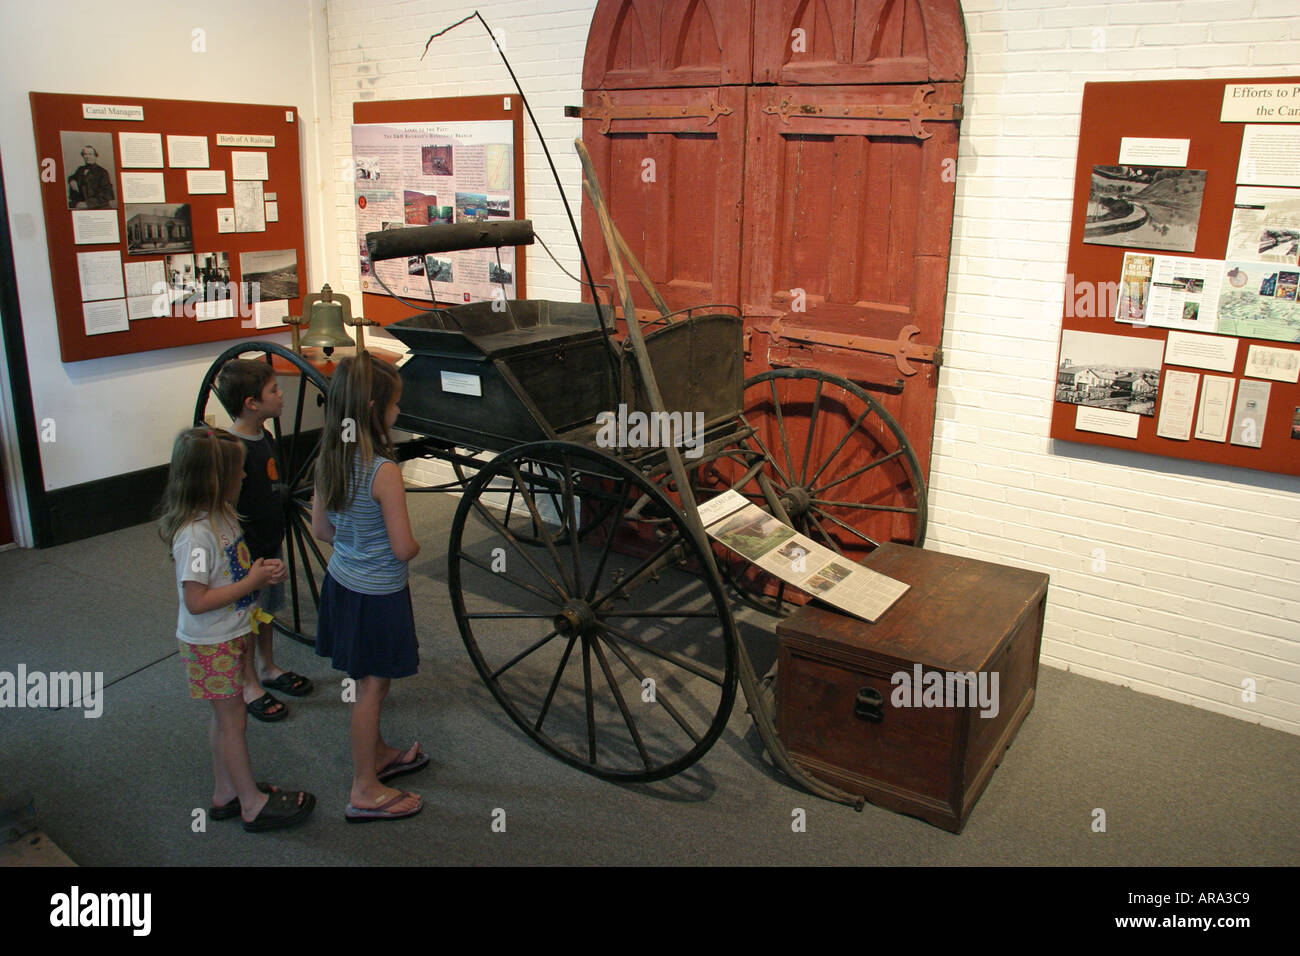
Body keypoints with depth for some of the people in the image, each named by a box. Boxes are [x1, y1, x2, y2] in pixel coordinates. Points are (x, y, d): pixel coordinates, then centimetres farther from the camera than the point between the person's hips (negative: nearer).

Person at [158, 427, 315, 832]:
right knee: (232, 719, 4)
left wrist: (260, 569, -4)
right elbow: (197, 601, -28)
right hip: (211, 643, -9)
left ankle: (225, 793, 34)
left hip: (230, 635, 9)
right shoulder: (194, 534, -28)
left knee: (226, 716, 19)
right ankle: (253, 804, 18)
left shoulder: (221, 514, 1)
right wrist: (252, 582, -23)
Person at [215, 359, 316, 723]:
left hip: (270, 544, 9)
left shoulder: (264, 437, 2)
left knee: (265, 611, 23)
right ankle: (249, 685, 25)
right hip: (247, 553, -8)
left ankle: (268, 669, 40)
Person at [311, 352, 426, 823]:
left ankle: (378, 754, 43)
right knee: (371, 688, 6)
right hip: (379, 594, -7)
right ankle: (365, 792, 20)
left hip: (341, 582, 8)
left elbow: (321, 528, 7)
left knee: (370, 683, 23)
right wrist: (415, 546, 0)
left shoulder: (327, 460, -2)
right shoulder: (384, 471, -26)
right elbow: (403, 548, -22)